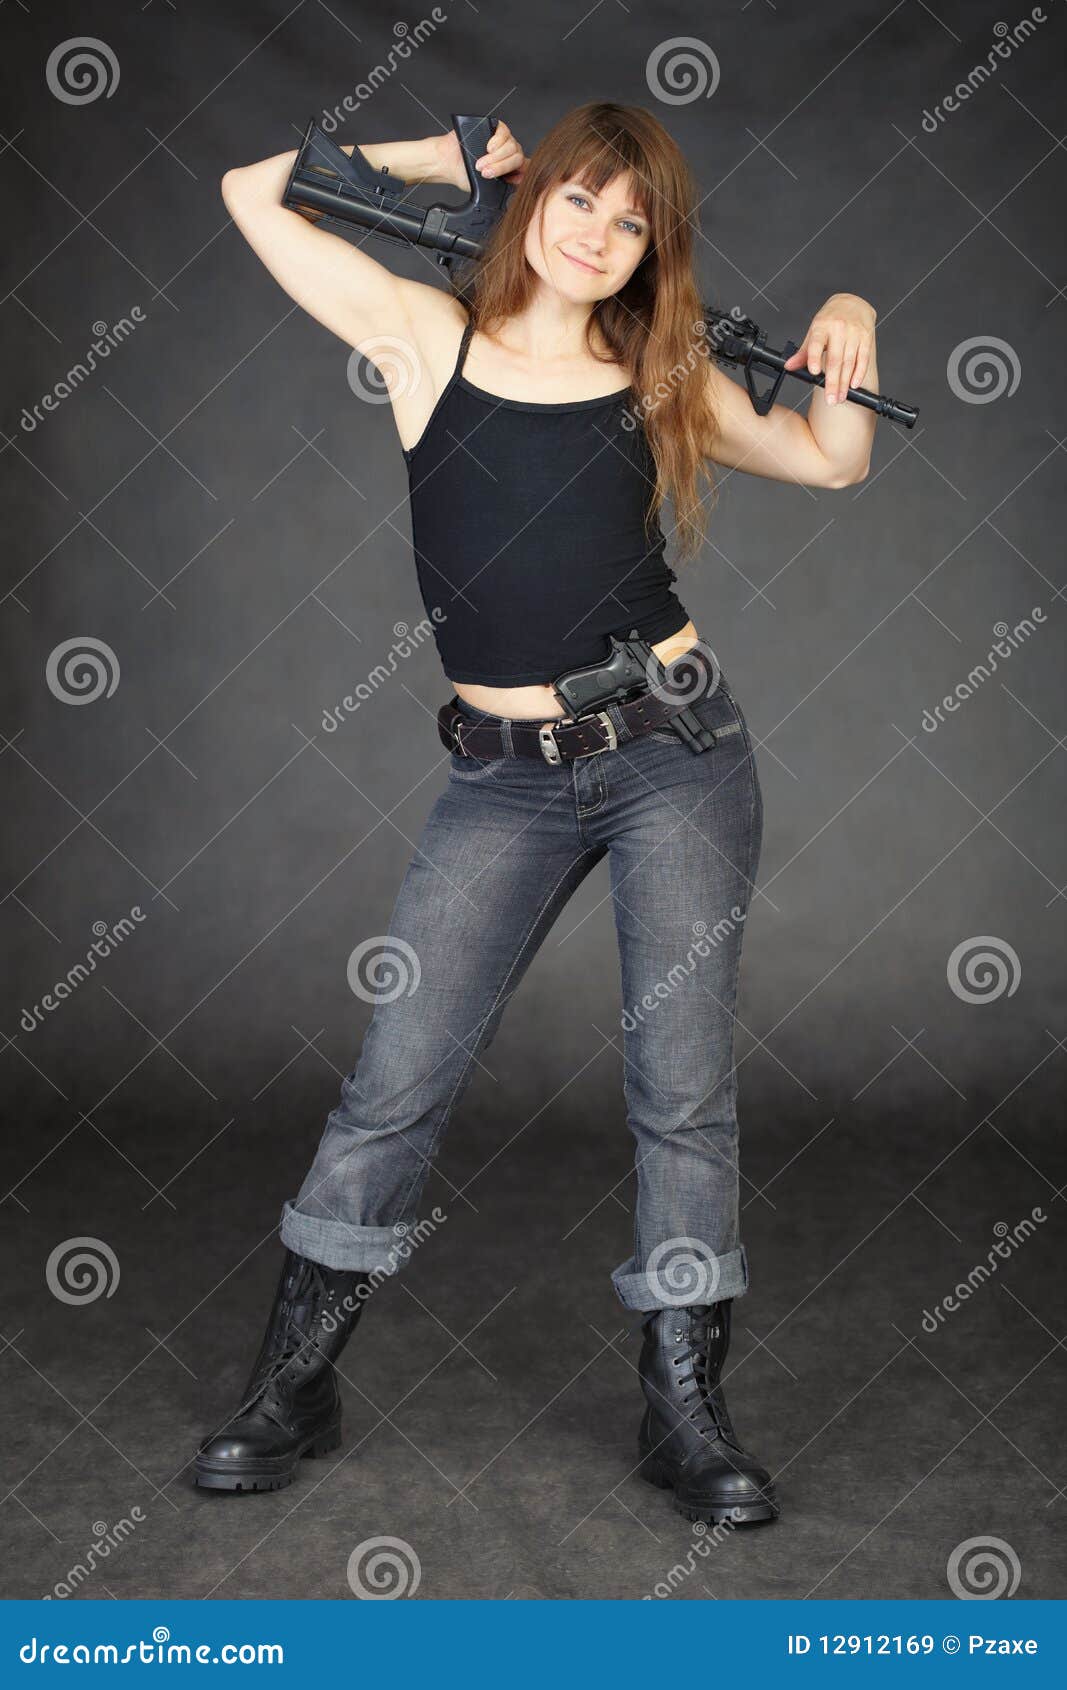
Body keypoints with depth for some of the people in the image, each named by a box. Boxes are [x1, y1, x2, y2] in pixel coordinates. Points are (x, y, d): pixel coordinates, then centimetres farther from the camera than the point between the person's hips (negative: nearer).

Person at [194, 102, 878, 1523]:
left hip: (677, 753, 1)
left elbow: (832, 459, 15)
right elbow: (256, 193, 4)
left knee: (685, 1085, 1)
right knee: (400, 1077, -2)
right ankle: (295, 1385, 14)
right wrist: (443, 157, 7)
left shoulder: (660, 378, 7)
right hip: (505, 780, -1)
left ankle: (686, 1412, 13)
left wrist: (844, 335, -3)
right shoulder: (427, 336, 3)